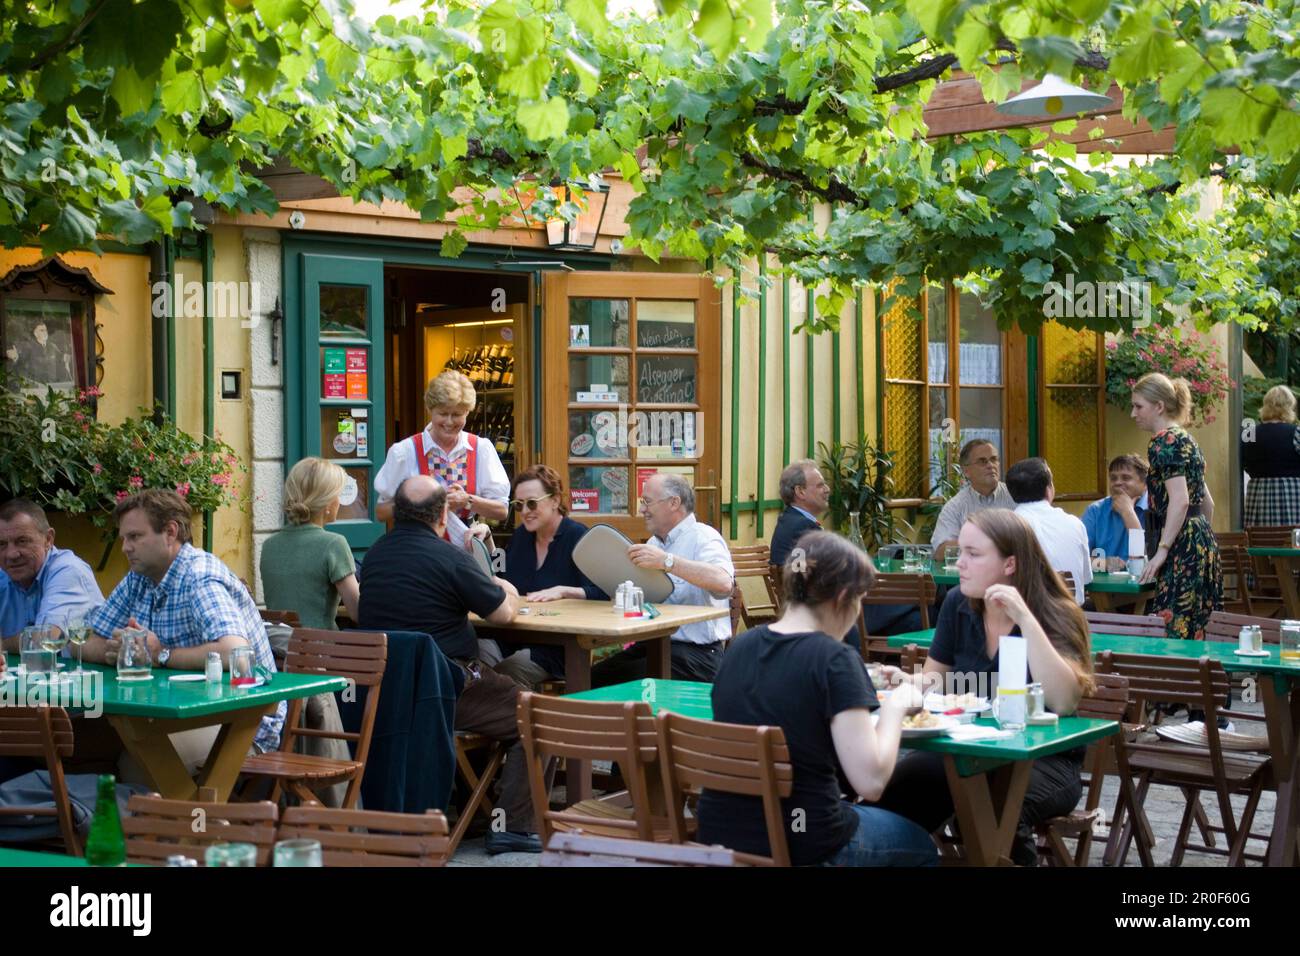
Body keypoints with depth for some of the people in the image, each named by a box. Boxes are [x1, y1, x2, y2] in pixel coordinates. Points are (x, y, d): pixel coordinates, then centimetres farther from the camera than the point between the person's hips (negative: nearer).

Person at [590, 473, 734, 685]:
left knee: (628, 681, -29)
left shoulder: (703, 538, -7)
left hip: (695, 651, -7)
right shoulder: (655, 542, 18)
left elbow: (723, 583, -28)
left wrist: (666, 561, -34)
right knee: (595, 677, -15)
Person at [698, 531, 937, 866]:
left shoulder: (740, 646, 2)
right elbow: (870, 781, -21)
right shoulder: (835, 659, -17)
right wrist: (895, 707, -6)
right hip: (800, 845, -6)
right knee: (921, 845, 25)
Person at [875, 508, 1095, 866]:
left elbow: (1063, 702, -28)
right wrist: (907, 681, -10)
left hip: (1046, 759, -4)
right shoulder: (958, 603, 2)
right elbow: (936, 677, 14)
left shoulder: (1055, 615, -13)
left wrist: (1025, 620, -32)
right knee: (893, 790, -22)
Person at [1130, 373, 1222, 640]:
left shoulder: (1165, 442, -10)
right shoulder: (1186, 439, 20)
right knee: (1198, 632, 8)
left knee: (1175, 633, -11)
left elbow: (1179, 500, -20)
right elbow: (1207, 503, 25)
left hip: (1183, 547, -10)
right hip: (1203, 543, 10)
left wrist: (1162, 550, -20)